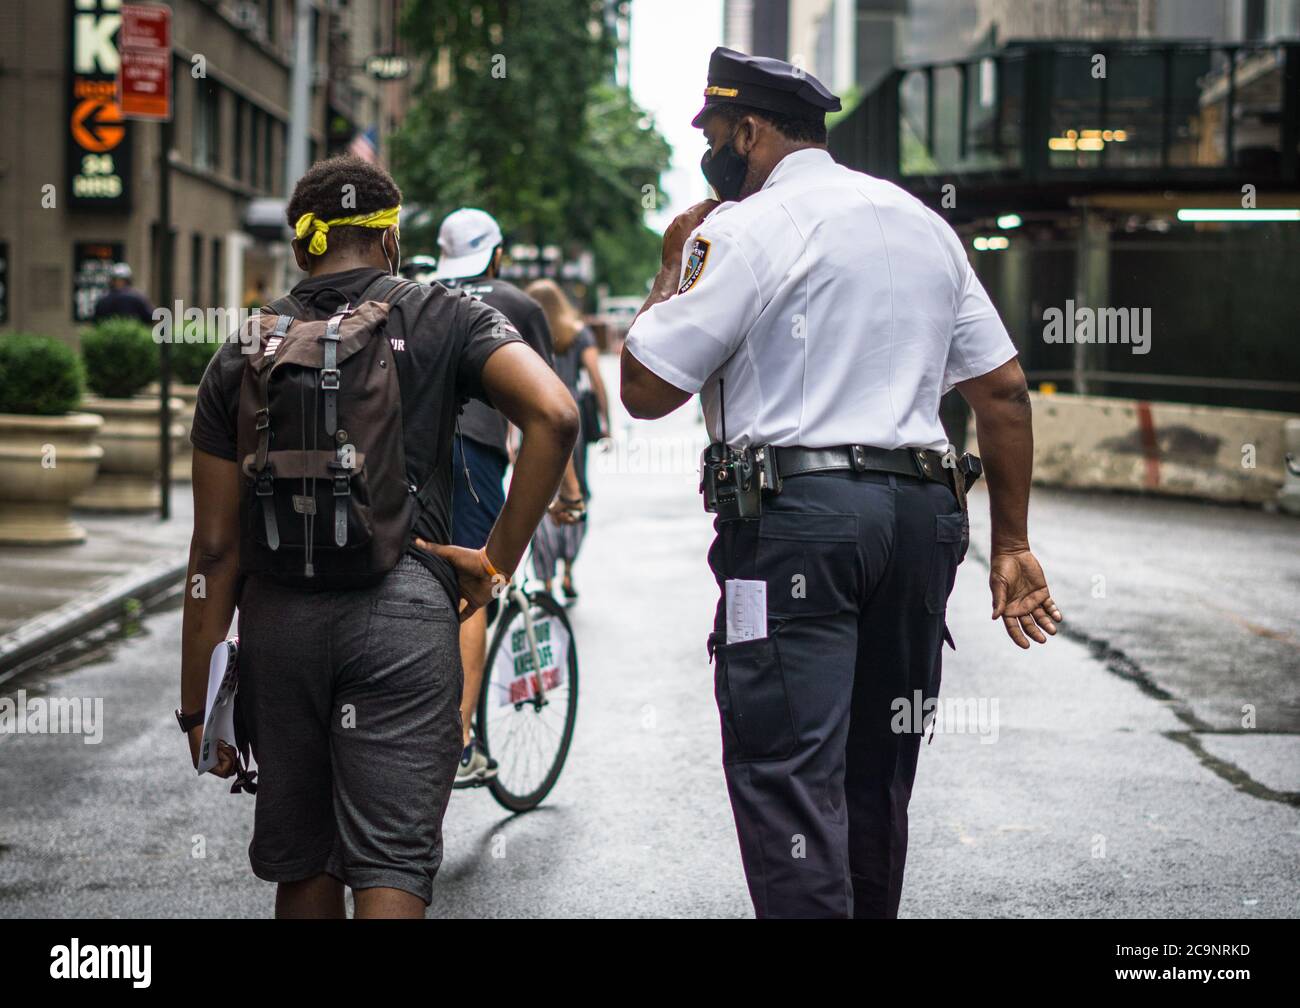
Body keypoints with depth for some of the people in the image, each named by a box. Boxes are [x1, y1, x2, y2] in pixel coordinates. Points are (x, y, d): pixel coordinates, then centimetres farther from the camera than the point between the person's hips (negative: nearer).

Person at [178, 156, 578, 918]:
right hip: (403, 609, -3)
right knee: (392, 867, -5)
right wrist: (499, 562, -5)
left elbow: (217, 550, 7)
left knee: (302, 865, 16)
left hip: (277, 620, 3)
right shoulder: (442, 318, 5)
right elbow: (555, 414, -14)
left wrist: (199, 705, 11)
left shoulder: (245, 353, 11)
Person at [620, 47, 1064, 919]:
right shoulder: (924, 223, 17)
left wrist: (674, 266, 9)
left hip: (795, 518, -7)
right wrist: (1012, 544, 18)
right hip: (920, 517, 7)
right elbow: (1004, 390, 15)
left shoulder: (742, 232, -3)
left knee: (787, 780, -10)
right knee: (877, 779, 15)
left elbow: (645, 389, -5)